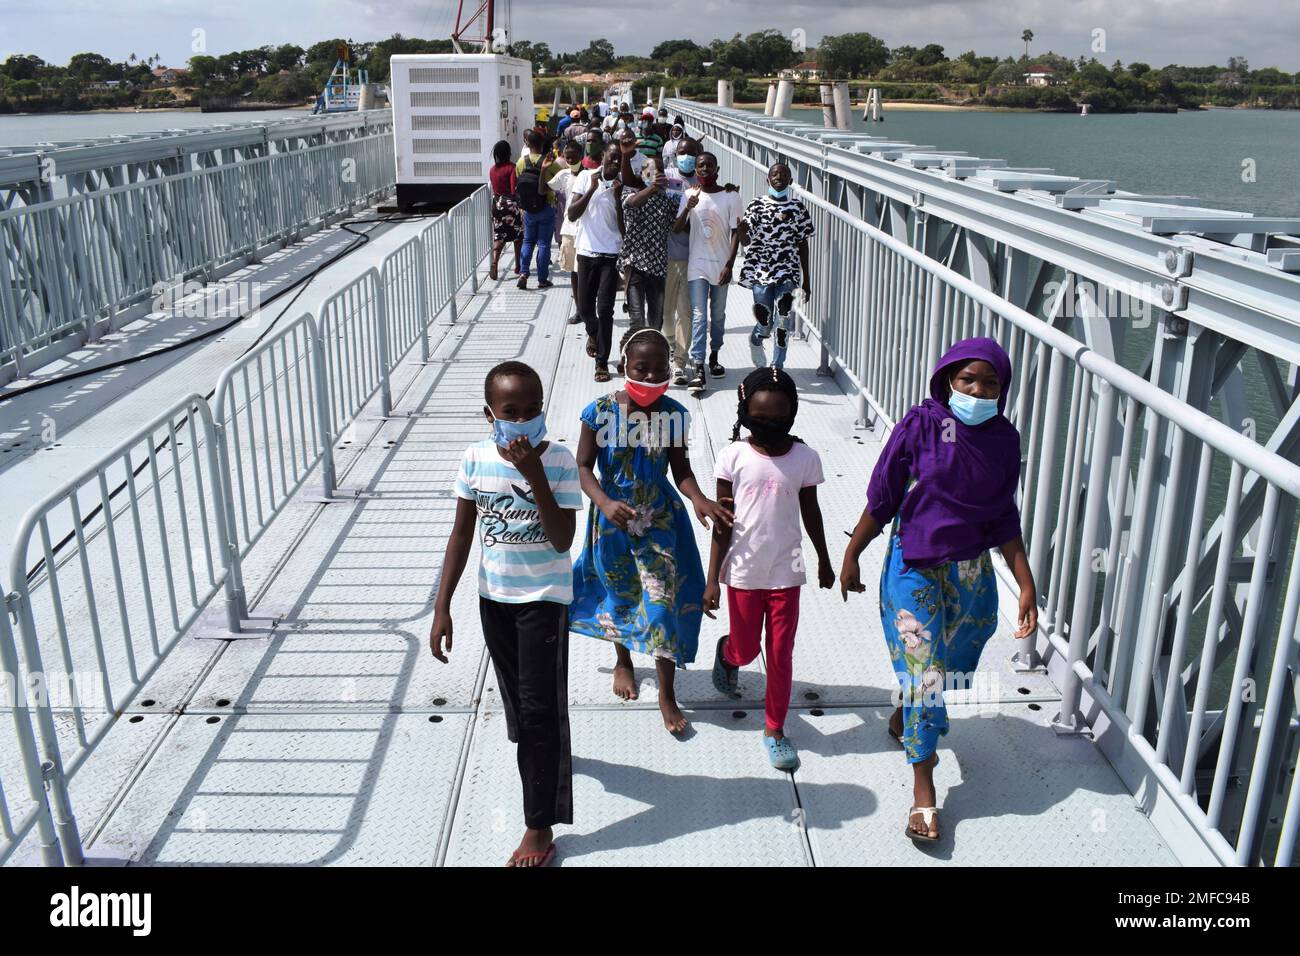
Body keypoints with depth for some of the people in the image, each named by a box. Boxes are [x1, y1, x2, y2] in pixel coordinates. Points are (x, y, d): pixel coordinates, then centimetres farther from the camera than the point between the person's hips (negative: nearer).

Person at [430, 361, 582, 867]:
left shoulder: (559, 461, -18)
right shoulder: (475, 459, -8)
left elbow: (562, 540, -24)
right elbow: (461, 533, -2)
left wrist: (533, 474, -32)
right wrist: (442, 607, -3)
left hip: (544, 598, -4)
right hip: (494, 596, 4)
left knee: (540, 707, -2)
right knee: (515, 695, 23)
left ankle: (539, 828, 9)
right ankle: (544, 755, 53)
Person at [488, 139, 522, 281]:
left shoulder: (492, 170, 3)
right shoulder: (511, 167, -12)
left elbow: (493, 188, 10)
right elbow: (514, 189, -18)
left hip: (497, 204, 4)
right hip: (511, 204, -4)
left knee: (499, 236, 5)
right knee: (517, 235, 12)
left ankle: (494, 264, -16)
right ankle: (518, 267, 20)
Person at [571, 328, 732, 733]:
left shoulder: (673, 414, -11)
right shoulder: (601, 412, -16)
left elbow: (680, 468, -3)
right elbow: (584, 466, -11)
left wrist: (698, 498, -23)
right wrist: (605, 503, -28)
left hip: (660, 519, 0)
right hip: (613, 520, 0)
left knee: (663, 601, -2)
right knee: (619, 595, 19)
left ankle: (667, 694, 12)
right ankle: (623, 661, 48)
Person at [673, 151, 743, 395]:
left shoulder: (731, 197, -3)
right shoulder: (689, 195, 2)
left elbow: (736, 233, -4)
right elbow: (677, 229, -4)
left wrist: (729, 265, -11)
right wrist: (688, 208, -22)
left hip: (720, 265, 0)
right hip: (697, 265, 0)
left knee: (718, 315, 13)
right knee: (699, 315, -7)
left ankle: (714, 356, 32)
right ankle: (698, 367, -11)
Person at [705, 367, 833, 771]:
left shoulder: (805, 458, -6)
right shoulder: (733, 457, -10)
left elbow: (811, 512, 8)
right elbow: (723, 521, -6)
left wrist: (824, 561, 19)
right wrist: (712, 579, -7)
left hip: (785, 572, 1)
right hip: (743, 572, -1)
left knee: (780, 656, 7)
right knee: (745, 650, 14)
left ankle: (775, 729, 25)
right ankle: (725, 652, 51)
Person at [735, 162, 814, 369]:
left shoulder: (798, 208, 7)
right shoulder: (756, 206, 2)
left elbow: (802, 245, 11)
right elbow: (746, 240, -5)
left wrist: (805, 279, 11)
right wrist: (741, 230, -29)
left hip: (787, 271, 1)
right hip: (760, 271, -1)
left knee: (784, 307, -21)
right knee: (764, 324, -2)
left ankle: (777, 366, -8)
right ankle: (755, 340, 37)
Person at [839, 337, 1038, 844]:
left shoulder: (1004, 439, -3)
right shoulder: (919, 426, -14)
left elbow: (1005, 520, 3)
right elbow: (881, 499, -6)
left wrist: (1027, 585, 0)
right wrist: (851, 557, 0)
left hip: (971, 573, 4)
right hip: (914, 569, -4)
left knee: (948, 666, 17)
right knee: (923, 671, -3)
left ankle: (903, 718, 48)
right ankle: (923, 784, 12)